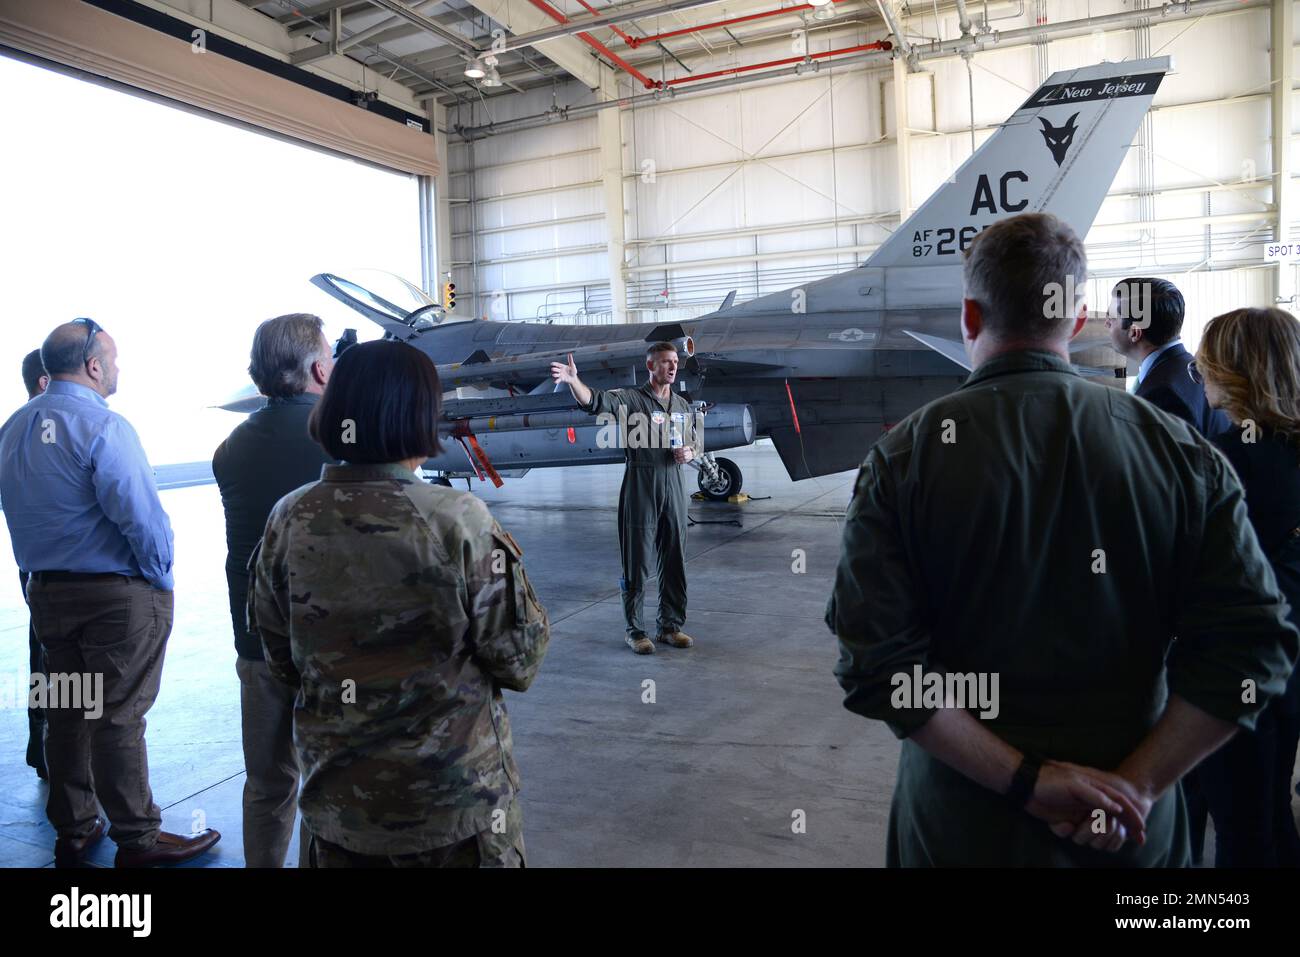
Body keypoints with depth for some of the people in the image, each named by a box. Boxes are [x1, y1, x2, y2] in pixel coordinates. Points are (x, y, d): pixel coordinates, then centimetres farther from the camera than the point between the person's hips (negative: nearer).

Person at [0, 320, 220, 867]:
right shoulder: (101, 426, -19)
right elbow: (140, 515, -22)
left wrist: (45, 567, 18)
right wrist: (161, 576, -9)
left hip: (45, 590, 8)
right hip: (117, 594, -8)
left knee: (64, 710, 16)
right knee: (116, 717, 0)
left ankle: (73, 830, 29)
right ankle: (137, 839, 11)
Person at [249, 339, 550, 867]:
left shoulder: (288, 521, -9)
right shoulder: (459, 521, -22)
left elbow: (282, 661, 2)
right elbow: (518, 660, -14)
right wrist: (505, 560, 0)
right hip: (454, 804, -3)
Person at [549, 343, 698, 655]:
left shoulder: (683, 406, 15)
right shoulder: (631, 399, -5)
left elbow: (692, 444, 25)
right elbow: (594, 401, -23)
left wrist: (688, 453, 0)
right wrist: (572, 380, -42)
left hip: (674, 487, 6)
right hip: (640, 486, -5)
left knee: (675, 562, 10)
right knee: (637, 562, 0)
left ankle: (670, 626, 24)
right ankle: (635, 631, 11)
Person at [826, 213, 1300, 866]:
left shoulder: (903, 457, -14)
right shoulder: (1178, 447, -8)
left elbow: (875, 664, -20)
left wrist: (1027, 780, -15)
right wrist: (1136, 785, -11)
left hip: (963, 825, -1)